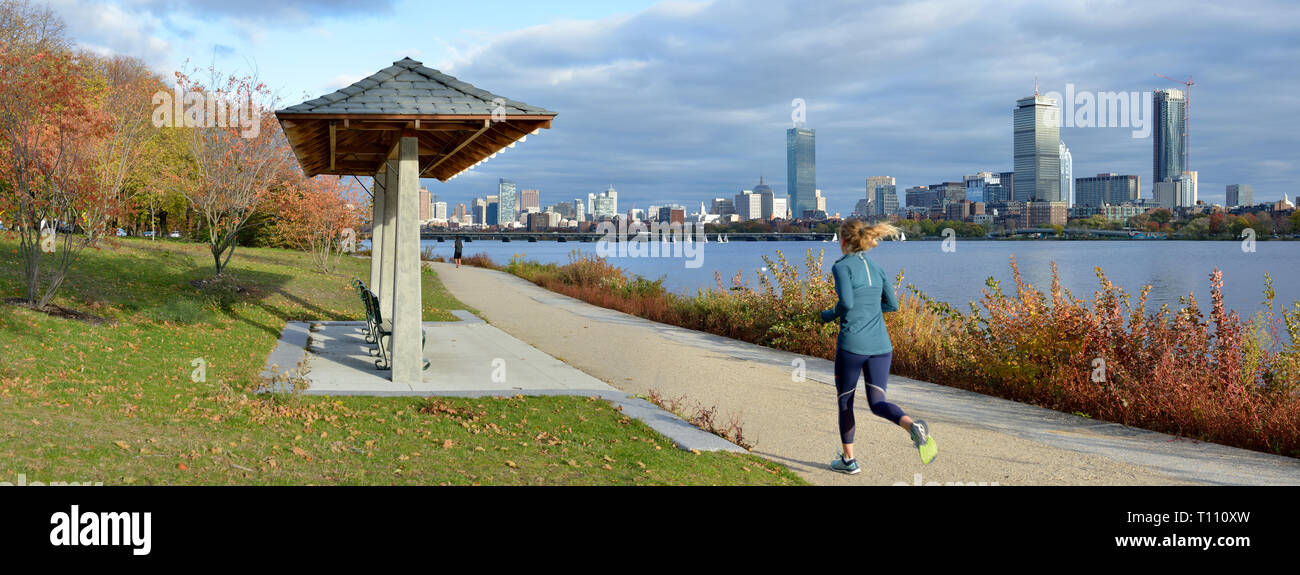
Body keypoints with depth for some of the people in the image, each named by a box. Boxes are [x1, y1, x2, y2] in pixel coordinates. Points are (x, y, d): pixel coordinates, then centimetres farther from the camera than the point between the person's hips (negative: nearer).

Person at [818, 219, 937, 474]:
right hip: (881, 345, 5)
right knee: (877, 403, 4)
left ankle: (849, 459, 20)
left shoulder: (841, 266, -6)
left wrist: (829, 315, 0)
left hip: (852, 344, -5)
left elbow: (846, 302, -19)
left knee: (845, 400, 14)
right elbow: (892, 304, 14)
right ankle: (912, 425, -26)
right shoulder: (877, 267, 12)